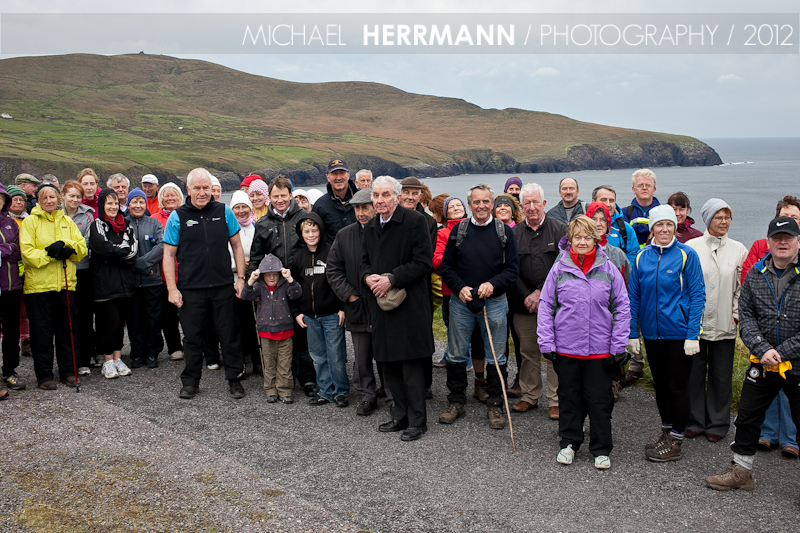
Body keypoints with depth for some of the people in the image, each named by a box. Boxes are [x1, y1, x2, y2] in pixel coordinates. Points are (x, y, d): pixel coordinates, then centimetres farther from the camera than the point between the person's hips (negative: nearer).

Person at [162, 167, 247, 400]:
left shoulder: (224, 211, 3)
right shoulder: (177, 217, 0)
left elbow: (237, 246, 9)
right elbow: (169, 255, 1)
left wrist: (241, 278, 3)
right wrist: (172, 289, -5)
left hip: (223, 287, 1)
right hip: (190, 289, 0)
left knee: (230, 336, 7)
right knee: (192, 337, 10)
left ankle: (234, 379, 20)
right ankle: (191, 381, 25)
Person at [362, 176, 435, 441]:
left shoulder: (415, 221, -8)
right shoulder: (370, 227, 14)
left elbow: (422, 262, -13)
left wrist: (391, 280, -17)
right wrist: (367, 276, 0)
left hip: (409, 304, -7)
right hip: (380, 303, 7)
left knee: (411, 365, -3)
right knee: (388, 363, 12)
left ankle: (417, 421, 10)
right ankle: (400, 416, 25)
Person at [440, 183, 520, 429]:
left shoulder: (504, 231, 1)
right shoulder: (458, 230, 3)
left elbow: (513, 268, 0)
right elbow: (446, 266, 5)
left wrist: (493, 284, -16)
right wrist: (460, 288, -11)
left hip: (494, 301, -1)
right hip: (461, 300, 1)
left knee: (496, 357, 6)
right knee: (456, 355, 8)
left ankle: (495, 406, 20)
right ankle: (456, 402, 23)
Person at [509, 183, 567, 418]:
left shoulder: (559, 230, 1)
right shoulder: (514, 233, 8)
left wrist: (541, 292, -12)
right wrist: (526, 296, -7)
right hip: (523, 303, 2)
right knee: (528, 351, 9)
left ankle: (556, 400, 10)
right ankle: (530, 396, 22)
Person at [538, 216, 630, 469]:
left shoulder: (609, 270, -1)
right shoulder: (559, 270, -1)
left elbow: (622, 309, 2)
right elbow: (545, 306, 2)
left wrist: (618, 347, -2)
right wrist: (546, 343, -4)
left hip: (599, 349, 0)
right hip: (566, 348, 1)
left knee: (600, 399, 7)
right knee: (569, 397, 13)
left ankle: (601, 449, 22)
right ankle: (569, 443, 29)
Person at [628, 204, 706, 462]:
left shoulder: (686, 255, -7)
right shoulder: (641, 257, 3)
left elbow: (697, 296, -8)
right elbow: (633, 297, 7)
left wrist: (693, 335, -13)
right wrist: (632, 333, 4)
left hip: (678, 333, -4)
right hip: (652, 333, 4)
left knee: (678, 387, 4)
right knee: (660, 385, 16)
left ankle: (675, 443, 15)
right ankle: (666, 433, 32)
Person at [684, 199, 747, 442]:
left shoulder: (738, 249, 6)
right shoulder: (691, 247, 0)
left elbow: (743, 286, 7)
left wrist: (736, 314, -1)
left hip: (725, 324, 1)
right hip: (696, 321, -1)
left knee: (721, 375, 8)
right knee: (695, 372, 6)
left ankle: (717, 423, 21)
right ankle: (695, 421, 20)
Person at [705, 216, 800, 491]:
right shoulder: (756, 274, 4)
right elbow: (745, 315, 2)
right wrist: (762, 349, -12)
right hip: (762, 364, 4)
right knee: (747, 417, 12)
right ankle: (741, 471, 28)